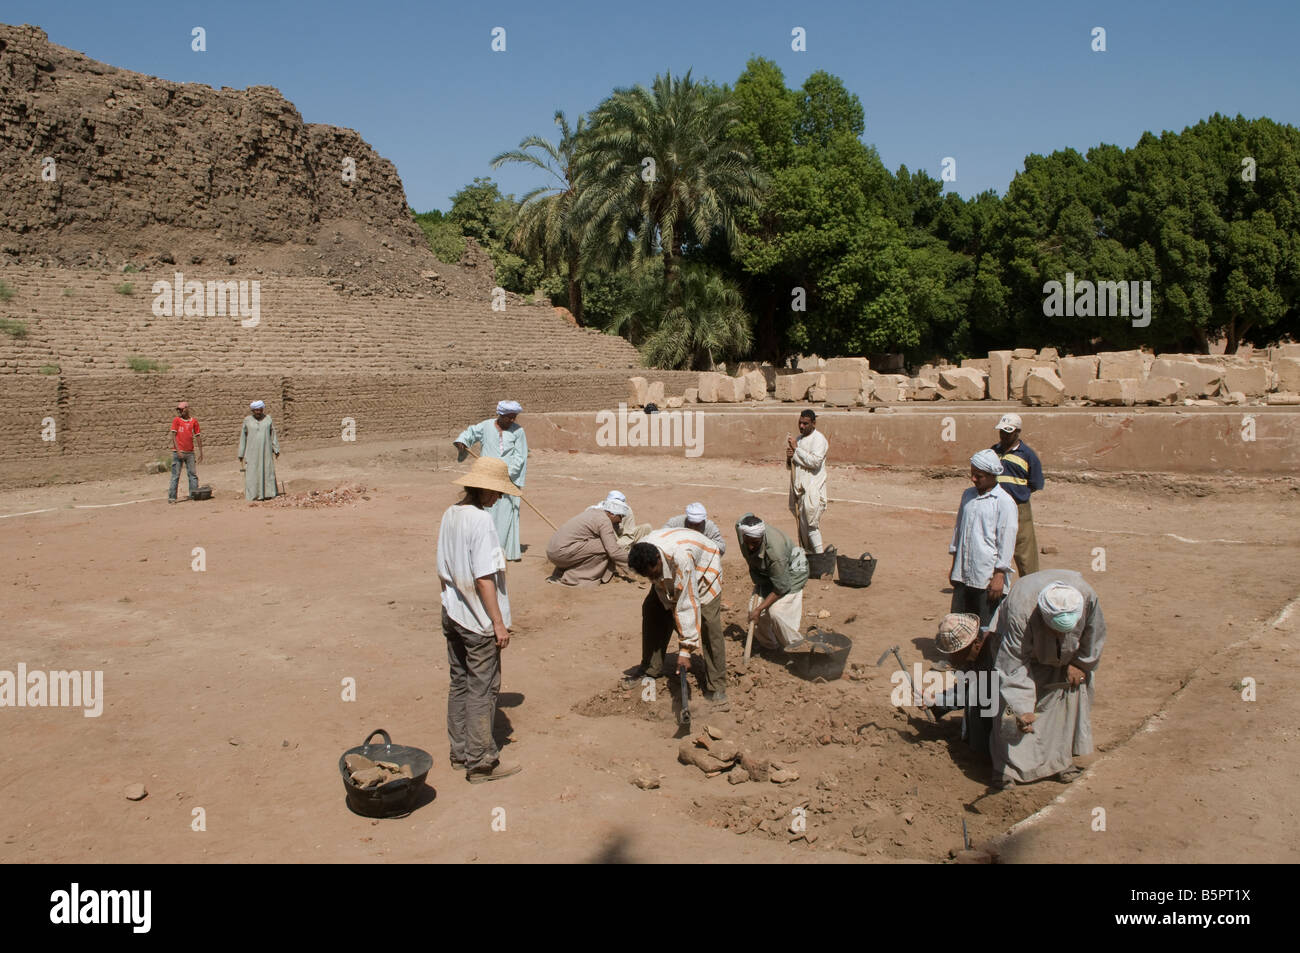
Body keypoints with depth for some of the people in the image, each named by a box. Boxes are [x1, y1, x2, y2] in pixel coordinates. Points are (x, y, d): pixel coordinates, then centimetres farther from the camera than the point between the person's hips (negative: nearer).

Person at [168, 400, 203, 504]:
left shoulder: (194, 421, 7)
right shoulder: (176, 420, 0)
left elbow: (198, 437, 11)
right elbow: (173, 436, -4)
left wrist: (201, 452, 8)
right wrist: (178, 451, -13)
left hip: (190, 452, 3)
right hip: (178, 452, -3)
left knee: (193, 474, 4)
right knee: (175, 475, -2)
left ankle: (194, 494, 10)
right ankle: (172, 497, 0)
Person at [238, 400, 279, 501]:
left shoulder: (268, 419, 4)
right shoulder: (247, 420, 2)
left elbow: (273, 435, 7)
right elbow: (243, 437, 5)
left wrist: (276, 450, 1)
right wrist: (241, 454, 3)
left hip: (265, 451, 1)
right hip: (252, 451, -1)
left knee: (267, 471, 2)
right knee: (252, 472, -2)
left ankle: (268, 494, 6)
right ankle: (253, 495, 1)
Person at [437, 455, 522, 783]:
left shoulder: (450, 515, 4)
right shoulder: (481, 520, -20)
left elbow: (442, 572, 11)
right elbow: (484, 578, -22)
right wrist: (499, 622, -16)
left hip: (452, 617, 8)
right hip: (478, 621, -8)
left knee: (460, 683, 17)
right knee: (483, 689, 2)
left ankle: (460, 752, 28)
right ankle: (480, 762, 11)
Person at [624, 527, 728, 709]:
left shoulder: (681, 558, -46)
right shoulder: (640, 556, -27)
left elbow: (687, 605, -43)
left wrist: (685, 651, -42)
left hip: (704, 568, -6)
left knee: (709, 622, -19)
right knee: (651, 609, -4)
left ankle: (716, 688, -14)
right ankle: (651, 669, 12)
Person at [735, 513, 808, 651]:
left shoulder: (775, 553, -43)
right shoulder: (740, 526, -27)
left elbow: (781, 588, -30)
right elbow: (748, 515, 3)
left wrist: (759, 609, -26)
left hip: (790, 571, -7)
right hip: (765, 572, 7)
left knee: (776, 610, -20)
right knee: (754, 606, 0)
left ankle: (793, 648, 2)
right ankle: (769, 645, 21)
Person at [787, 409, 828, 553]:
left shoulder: (819, 439, -7)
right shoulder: (799, 439, 17)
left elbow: (815, 461, -22)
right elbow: (791, 466, 22)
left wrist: (796, 449, -17)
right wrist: (789, 458, -1)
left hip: (812, 489, -8)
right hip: (799, 488, 8)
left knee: (811, 524, -11)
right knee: (802, 524, 10)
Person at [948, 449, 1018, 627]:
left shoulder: (1004, 502, -8)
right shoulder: (968, 495, 12)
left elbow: (1006, 540, -10)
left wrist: (999, 575, -12)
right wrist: (954, 563, 19)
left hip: (988, 577, -6)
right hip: (962, 575, 6)